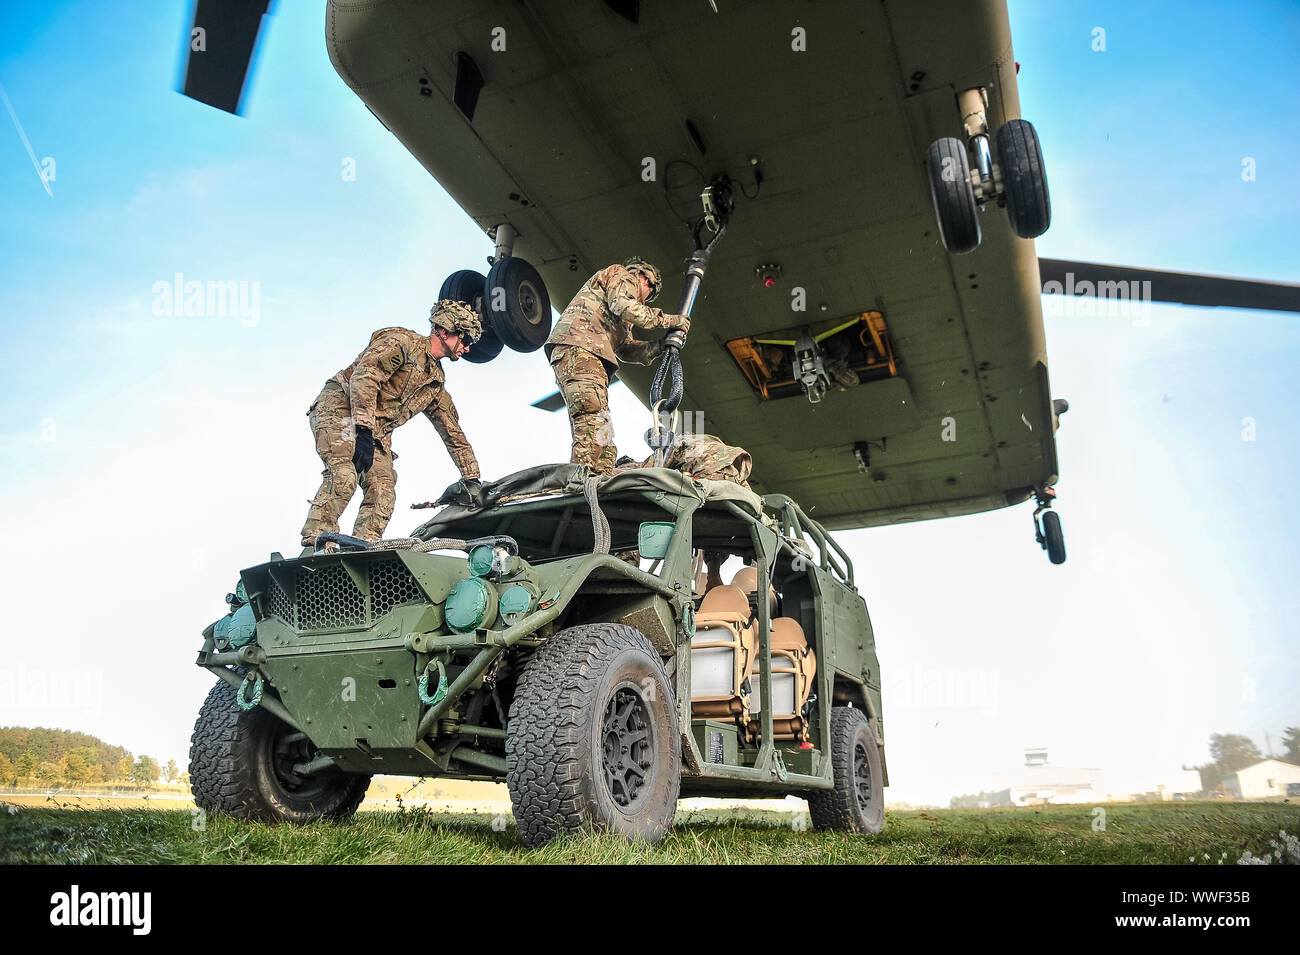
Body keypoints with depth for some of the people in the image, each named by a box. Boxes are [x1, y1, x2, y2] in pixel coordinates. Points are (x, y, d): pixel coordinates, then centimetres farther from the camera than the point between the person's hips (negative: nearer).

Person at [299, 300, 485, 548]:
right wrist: (363, 431, -30)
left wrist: (471, 478, 20)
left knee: (383, 495, -9)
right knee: (343, 476, -28)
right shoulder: (403, 342, -8)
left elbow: (453, 433, 23)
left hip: (375, 432, 8)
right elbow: (364, 374, -22)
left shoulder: (436, 385, 17)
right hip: (340, 408, -8)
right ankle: (315, 545, -27)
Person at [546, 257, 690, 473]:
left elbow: (625, 348, 30)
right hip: (577, 349, -10)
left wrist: (659, 346, 19)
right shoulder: (621, 274, 14)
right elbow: (624, 306, -7)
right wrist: (665, 319, 1)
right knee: (593, 424, -27)